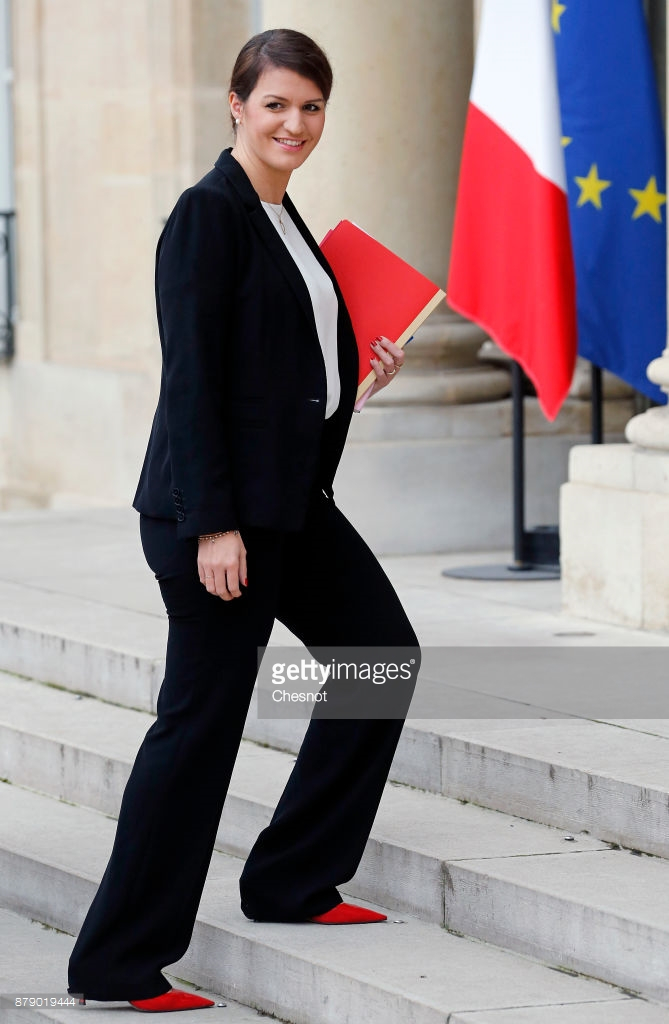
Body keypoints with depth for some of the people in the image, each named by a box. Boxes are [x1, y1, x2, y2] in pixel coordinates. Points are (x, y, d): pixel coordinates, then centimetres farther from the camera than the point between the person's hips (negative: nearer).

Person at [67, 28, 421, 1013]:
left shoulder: (282, 220, 15)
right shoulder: (209, 214, -12)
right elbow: (192, 378, -18)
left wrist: (360, 367, 8)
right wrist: (212, 525, -22)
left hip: (294, 500, 10)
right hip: (222, 505, -9)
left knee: (383, 651, 12)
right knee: (203, 714, -6)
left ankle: (292, 883, 21)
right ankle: (119, 961, 1)